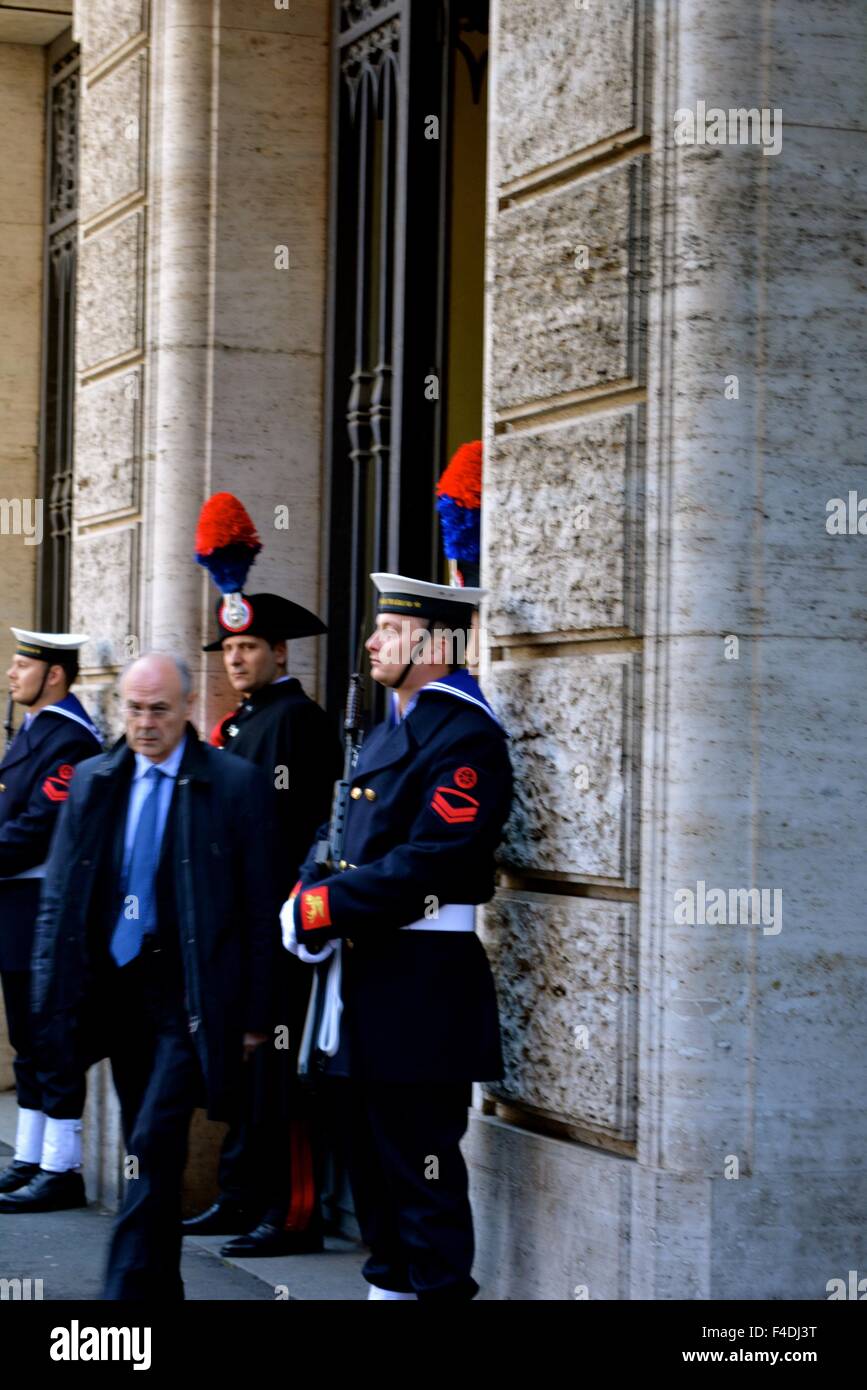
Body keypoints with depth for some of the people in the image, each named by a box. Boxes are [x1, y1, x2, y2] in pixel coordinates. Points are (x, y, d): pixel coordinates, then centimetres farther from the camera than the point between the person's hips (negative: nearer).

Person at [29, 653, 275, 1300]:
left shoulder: (235, 783, -6)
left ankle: (130, 1288, -12)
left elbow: (260, 907, -4)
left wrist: (256, 1014, -6)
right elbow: (60, 894, 8)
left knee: (154, 1145, -13)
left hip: (189, 993, -5)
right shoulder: (93, 781, 7)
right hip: (117, 985, 5)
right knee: (147, 1146, 13)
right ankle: (162, 1287, 24)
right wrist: (53, 991, 1)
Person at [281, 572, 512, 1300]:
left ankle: (441, 1287, 1)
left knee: (422, 1158, -6)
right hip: (367, 970, 10)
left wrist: (329, 906, -18)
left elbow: (427, 865, -21)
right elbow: (341, 833, 17)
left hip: (422, 986, -10)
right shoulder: (387, 733, 17)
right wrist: (306, 893, -2)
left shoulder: (468, 738, -14)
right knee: (374, 1150, 16)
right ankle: (390, 1281, 26)